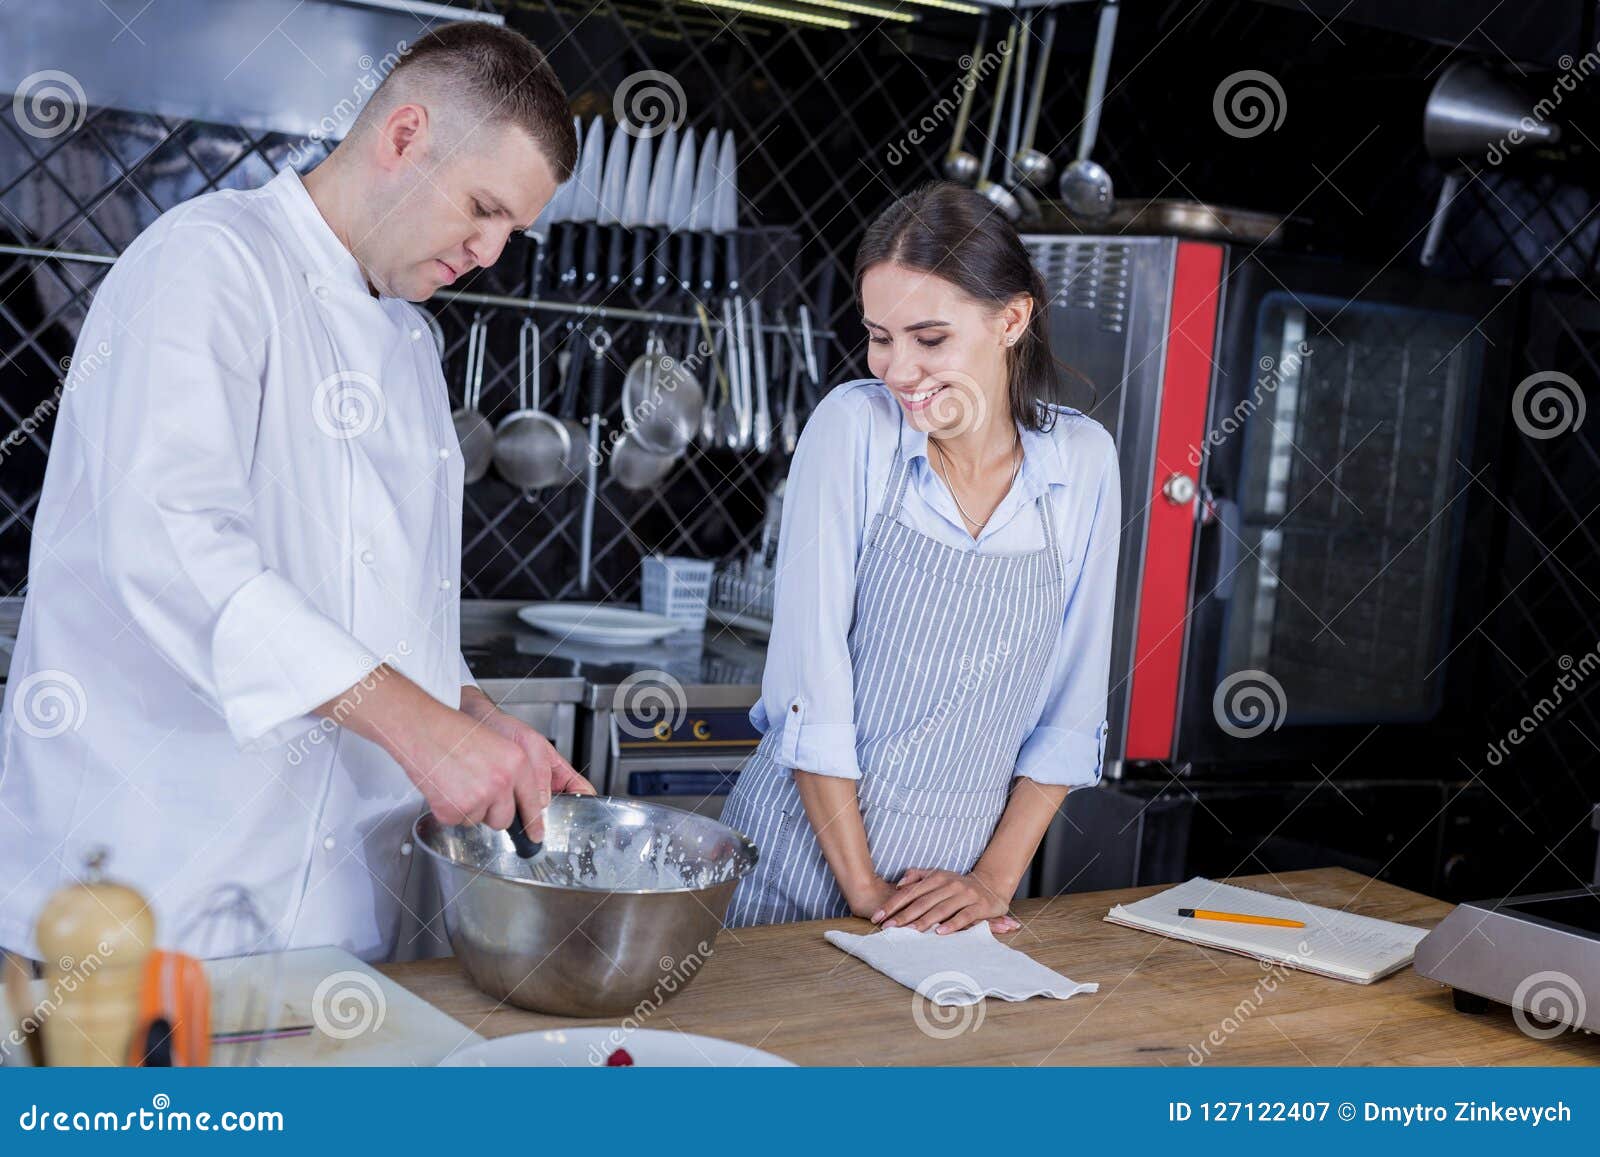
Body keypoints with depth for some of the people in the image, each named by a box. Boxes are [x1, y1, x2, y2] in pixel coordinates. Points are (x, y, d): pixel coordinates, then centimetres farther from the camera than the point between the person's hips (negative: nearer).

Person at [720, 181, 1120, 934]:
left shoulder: (1084, 460, -3)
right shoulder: (854, 426, -11)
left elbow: (1072, 710, 2)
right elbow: (809, 678, -12)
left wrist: (994, 881, -4)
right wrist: (863, 886, -12)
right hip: (805, 861, -2)